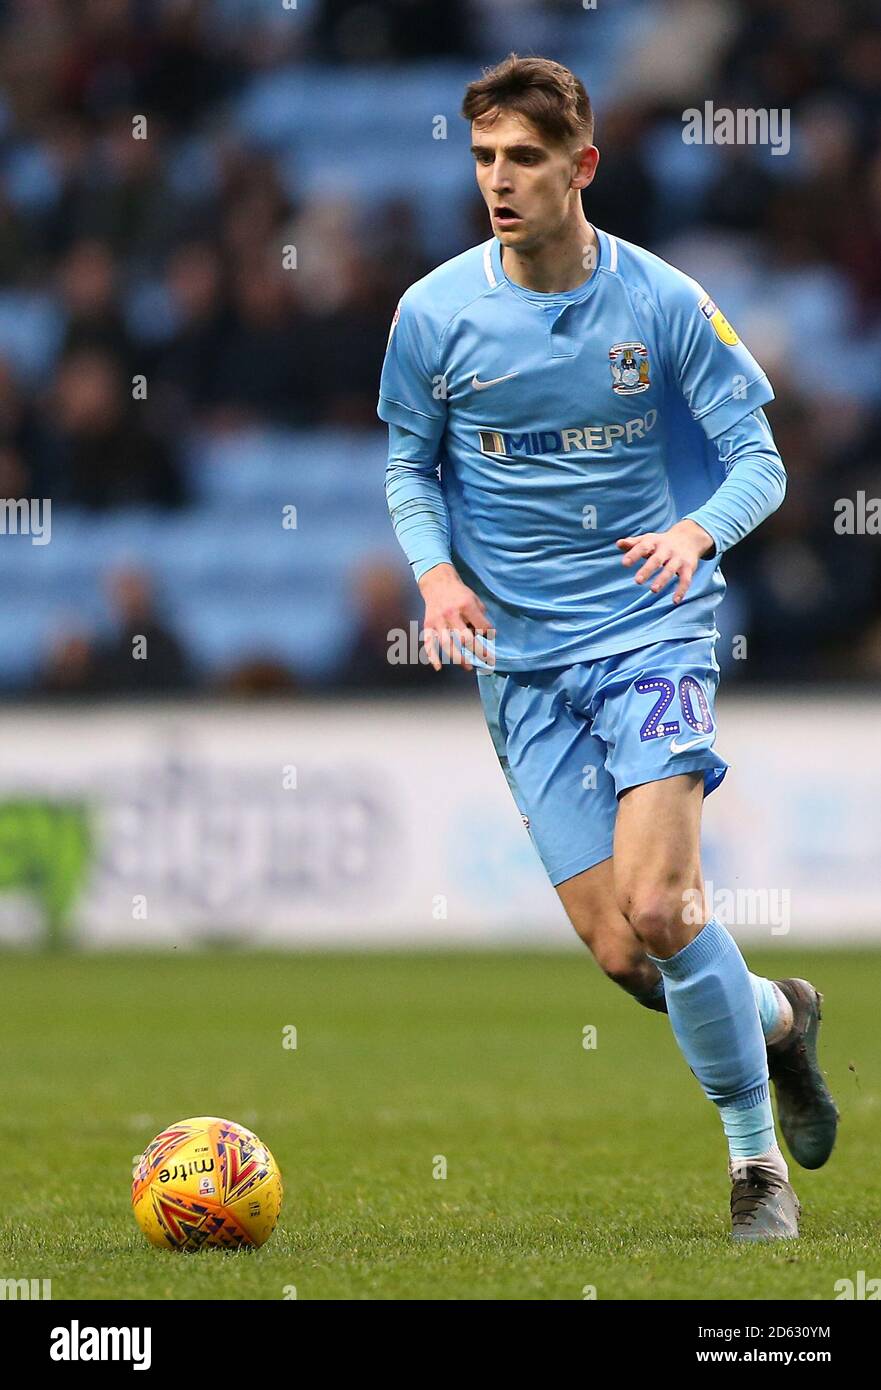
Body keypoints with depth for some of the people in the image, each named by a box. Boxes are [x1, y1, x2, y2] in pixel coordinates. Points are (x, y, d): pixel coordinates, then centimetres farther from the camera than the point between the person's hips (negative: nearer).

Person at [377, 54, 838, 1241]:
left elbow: (759, 458, -1)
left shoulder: (662, 304, -7)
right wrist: (436, 570, -8)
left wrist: (700, 530, -23)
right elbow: (410, 467, 12)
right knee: (621, 954, -2)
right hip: (521, 658, 3)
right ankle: (777, 1015, 32)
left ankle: (759, 1165, 0)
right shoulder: (435, 313, -2)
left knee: (660, 908, -20)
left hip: (652, 633, -3)